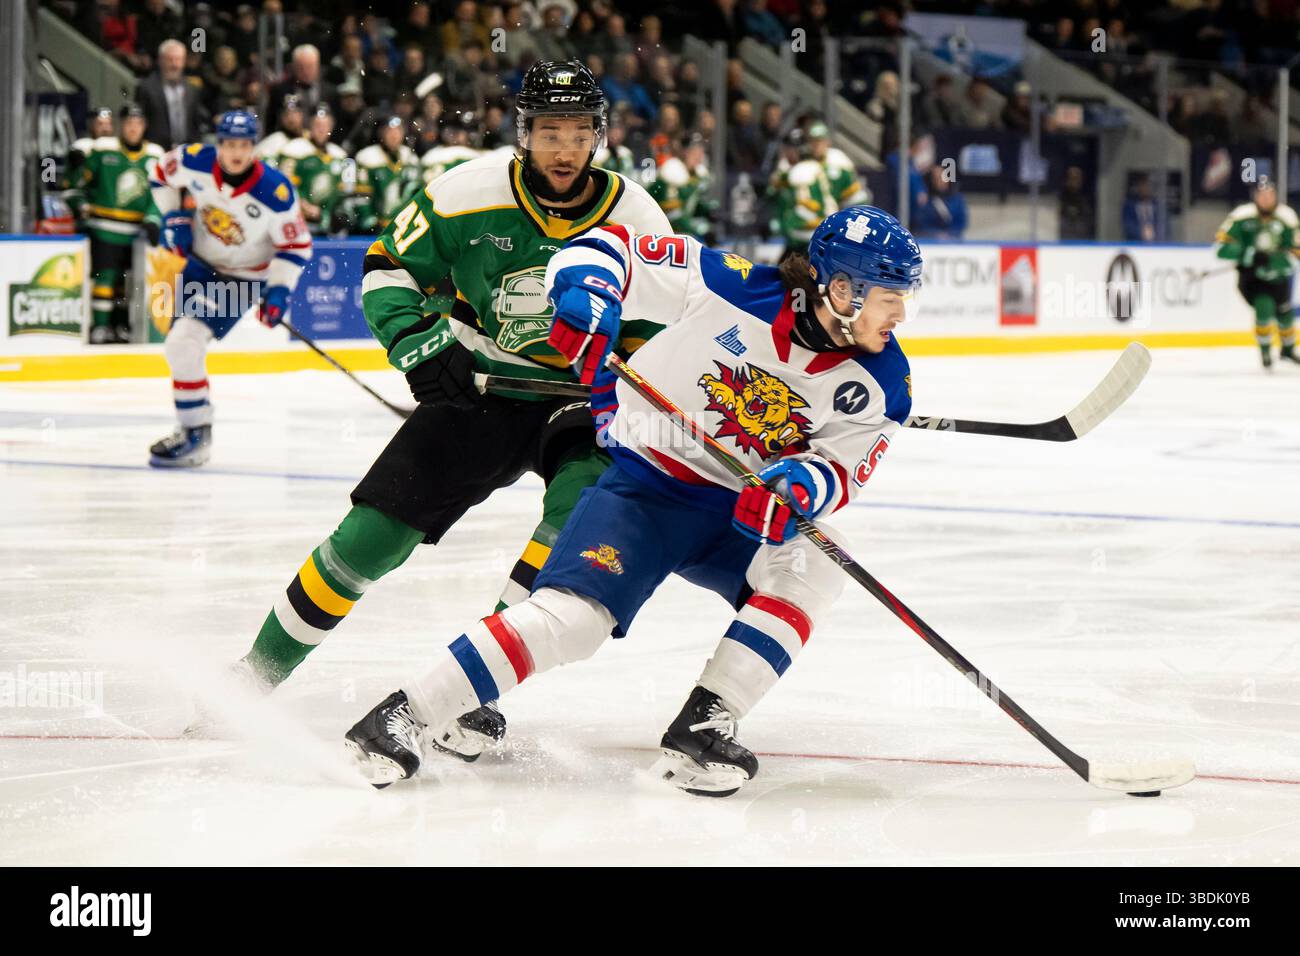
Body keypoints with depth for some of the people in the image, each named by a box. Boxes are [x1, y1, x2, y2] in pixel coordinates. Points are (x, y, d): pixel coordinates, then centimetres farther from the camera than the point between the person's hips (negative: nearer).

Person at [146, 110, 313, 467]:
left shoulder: (276, 191, -27)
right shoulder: (195, 162, -18)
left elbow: (296, 246, -15)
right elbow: (161, 173, 6)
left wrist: (279, 291, -22)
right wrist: (173, 217, -3)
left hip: (244, 277, -6)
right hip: (201, 263, 6)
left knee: (184, 342, -20)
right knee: (179, 347, 13)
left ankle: (195, 437, -11)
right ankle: (193, 426, 32)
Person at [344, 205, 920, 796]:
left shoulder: (879, 382, -8)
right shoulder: (734, 290, -20)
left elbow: (841, 466, -8)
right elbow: (606, 247, -12)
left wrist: (798, 484, -30)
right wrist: (587, 294, -33)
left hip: (738, 512, 4)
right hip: (645, 481, -4)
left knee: (810, 569, -24)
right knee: (570, 618, -21)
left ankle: (702, 727, -20)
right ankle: (401, 717, -15)